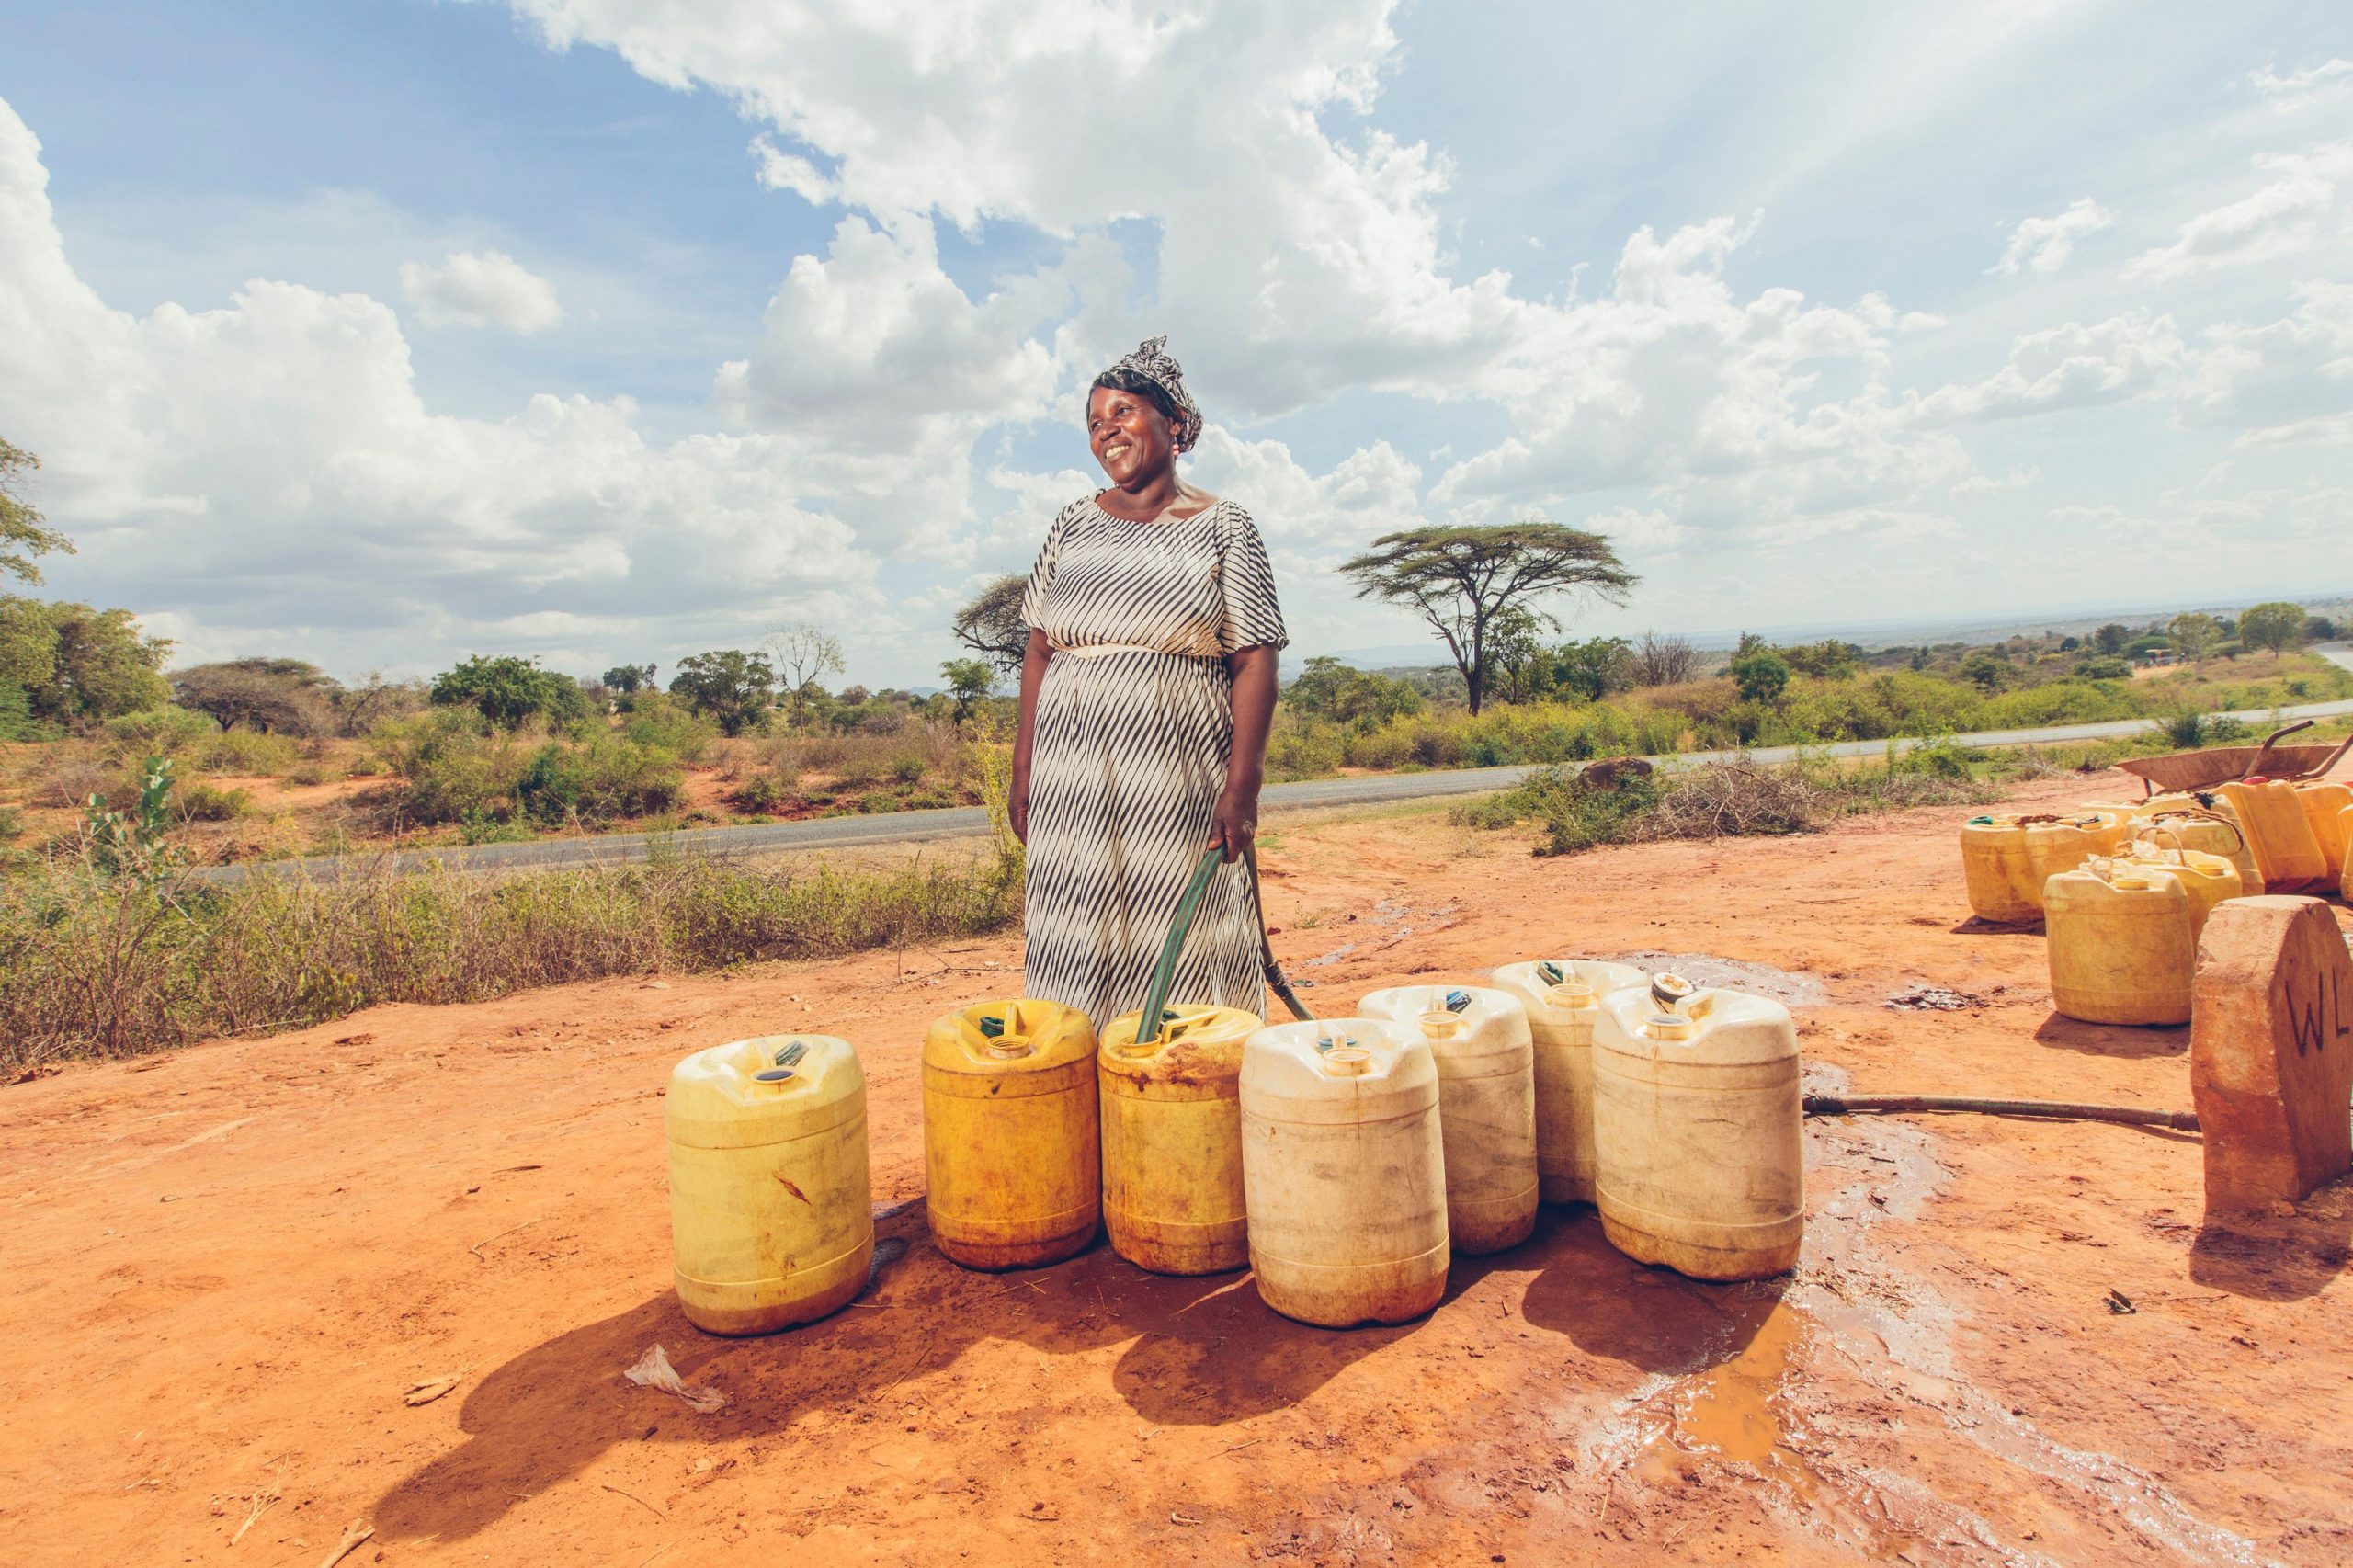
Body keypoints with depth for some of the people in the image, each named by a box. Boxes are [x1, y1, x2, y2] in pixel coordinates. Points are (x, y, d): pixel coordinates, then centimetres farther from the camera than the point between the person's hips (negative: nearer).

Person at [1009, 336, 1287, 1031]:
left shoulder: (1222, 527, 3)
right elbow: (1039, 651, 12)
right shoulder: (1075, 524, 13)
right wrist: (1023, 770, 5)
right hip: (1074, 771, 3)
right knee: (1079, 945, 6)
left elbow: (1255, 662, -4)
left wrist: (1242, 785, -13)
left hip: (1178, 776, -3)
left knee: (1181, 944, 2)